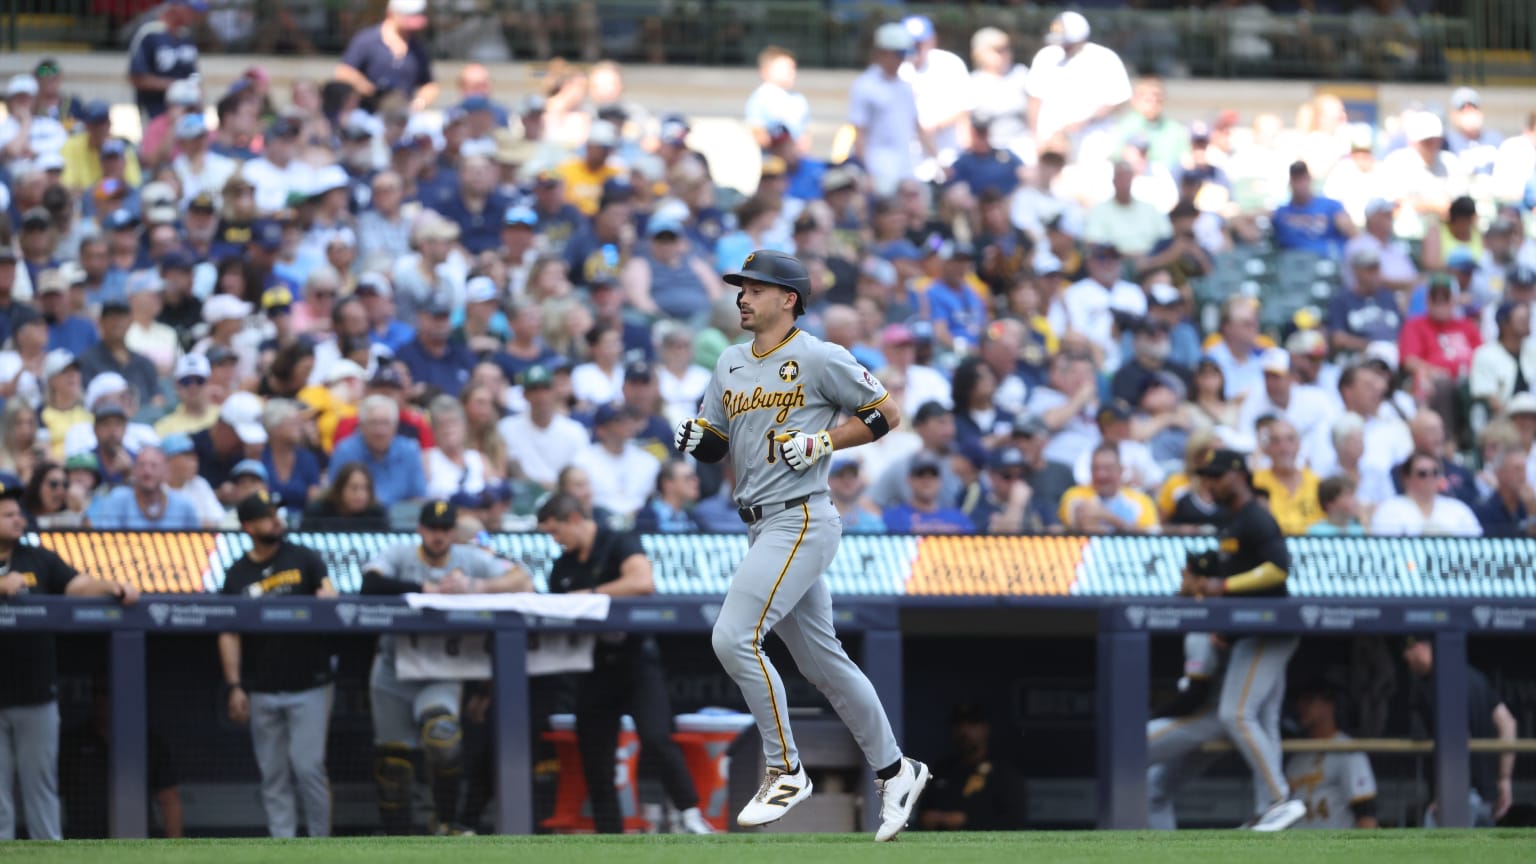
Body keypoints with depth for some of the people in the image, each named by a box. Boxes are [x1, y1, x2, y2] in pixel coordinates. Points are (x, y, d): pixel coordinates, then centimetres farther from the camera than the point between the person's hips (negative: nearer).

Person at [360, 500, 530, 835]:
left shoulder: (470, 560, -2)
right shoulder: (399, 557, -5)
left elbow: (523, 581, -7)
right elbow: (371, 584, -25)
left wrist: (475, 587, -21)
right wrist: (429, 590, -24)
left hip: (441, 676, -1)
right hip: (394, 674, 1)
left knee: (441, 734, -28)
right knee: (391, 757, 4)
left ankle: (446, 821, -7)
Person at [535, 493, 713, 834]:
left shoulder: (620, 546, -7)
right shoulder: (562, 568, 13)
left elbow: (642, 582, -26)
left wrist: (588, 595, -20)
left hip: (635, 655, -7)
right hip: (595, 665, 7)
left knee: (655, 739, -23)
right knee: (594, 756, 3)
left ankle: (691, 814, -16)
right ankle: (610, 836, 9)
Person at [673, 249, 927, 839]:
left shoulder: (818, 359, -9)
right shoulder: (730, 365, 14)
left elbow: (887, 413, -4)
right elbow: (715, 445, 18)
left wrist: (822, 442, -14)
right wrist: (694, 439, -5)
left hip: (800, 520, -8)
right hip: (763, 526, 8)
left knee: (735, 637, -18)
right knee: (821, 658, 12)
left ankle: (785, 771, -8)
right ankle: (894, 771, 23)